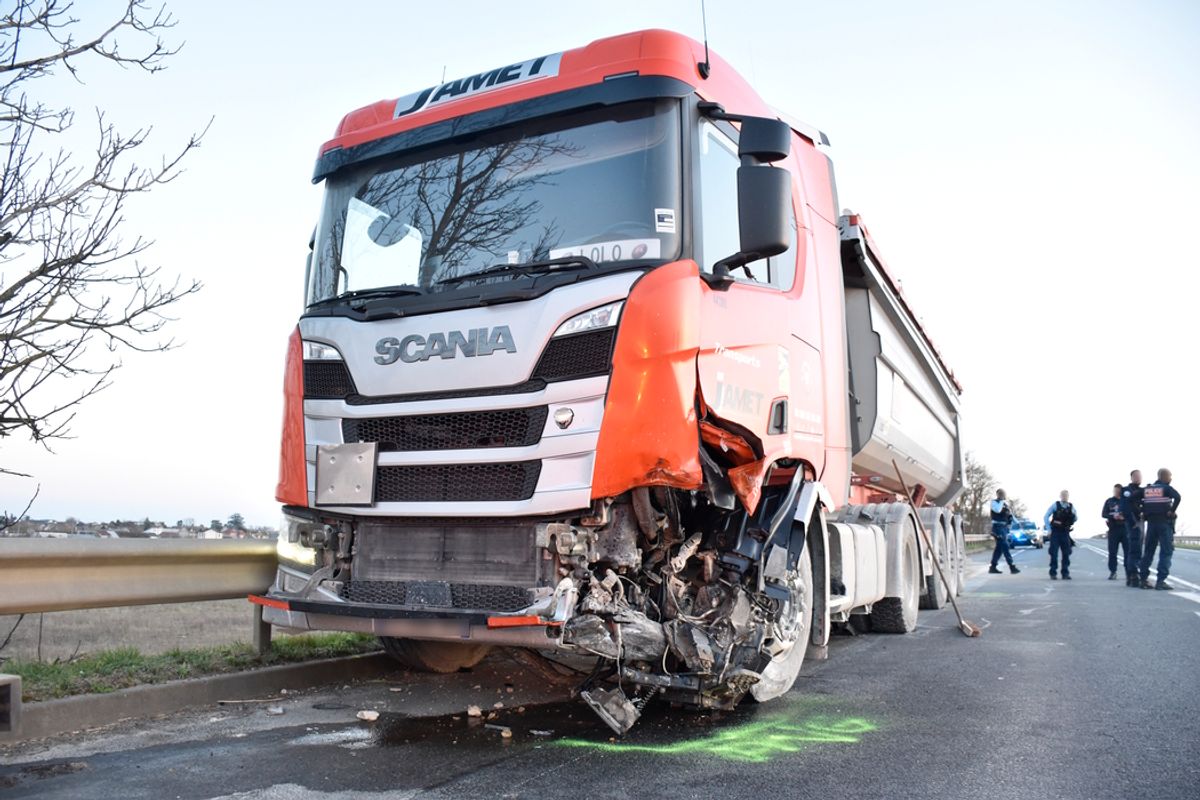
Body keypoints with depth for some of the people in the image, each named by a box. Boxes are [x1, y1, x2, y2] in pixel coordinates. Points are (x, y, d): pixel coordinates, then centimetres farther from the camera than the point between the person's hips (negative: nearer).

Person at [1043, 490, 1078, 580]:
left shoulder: (1071, 507, 6)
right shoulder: (1055, 505, -1)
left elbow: (1076, 518, 18)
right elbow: (1046, 517, 1)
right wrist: (1049, 529, -5)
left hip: (1065, 533, 3)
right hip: (1055, 533, -3)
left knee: (1066, 554, 2)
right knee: (1054, 553, -3)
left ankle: (1065, 573, 10)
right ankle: (1053, 573, 2)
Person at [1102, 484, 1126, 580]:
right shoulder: (1109, 501, 11)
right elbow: (1103, 514, 3)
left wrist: (1124, 516, -18)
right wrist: (1113, 516, -15)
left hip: (1125, 528, -1)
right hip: (1113, 529, 1)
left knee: (1128, 551, -2)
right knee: (1112, 552, 1)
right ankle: (1113, 572, 7)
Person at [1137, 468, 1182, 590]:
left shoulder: (1147, 489, 10)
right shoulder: (1167, 488, -5)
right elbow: (1177, 497, -25)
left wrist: (1144, 512, 9)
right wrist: (1172, 511, -14)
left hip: (1151, 523, 5)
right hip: (1165, 522, -5)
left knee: (1148, 551, 11)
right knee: (1166, 552, -2)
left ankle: (1144, 579, 9)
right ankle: (1160, 581, -9)